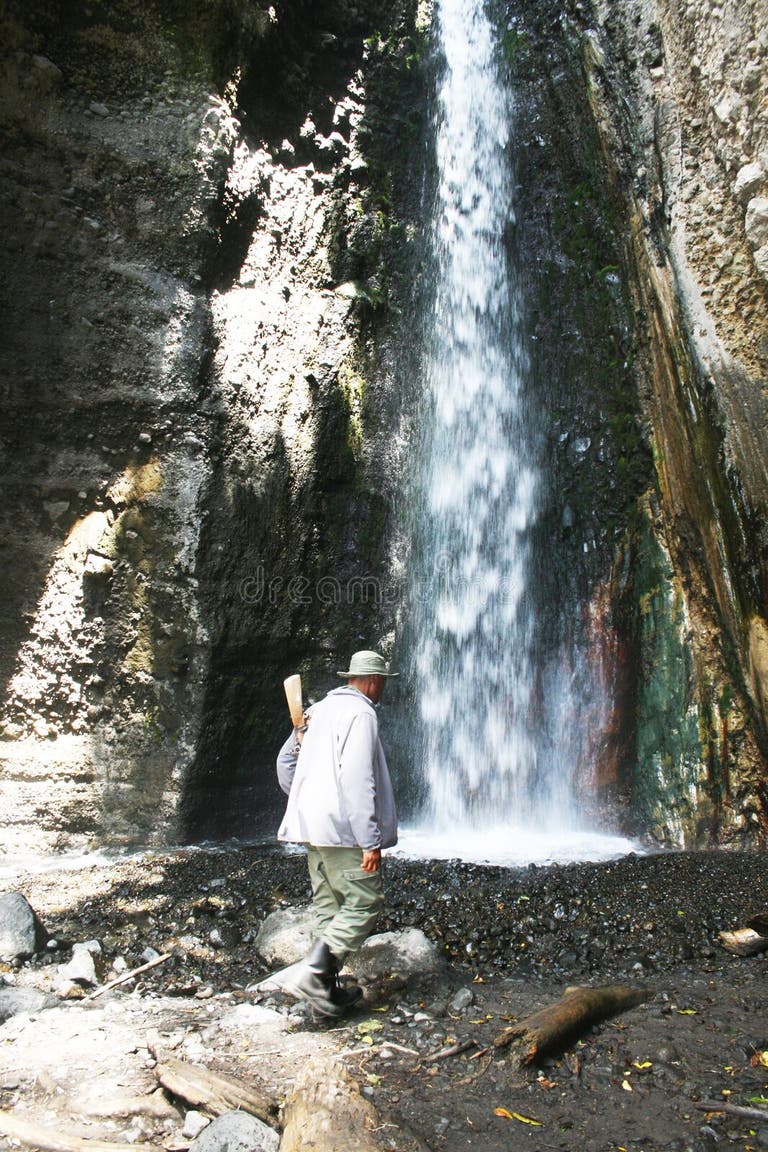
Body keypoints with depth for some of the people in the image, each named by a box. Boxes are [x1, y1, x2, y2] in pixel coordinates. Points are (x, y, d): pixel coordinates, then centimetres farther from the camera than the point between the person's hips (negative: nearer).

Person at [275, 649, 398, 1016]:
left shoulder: (319, 710, 15)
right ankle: (313, 975, -6)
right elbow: (356, 781, -21)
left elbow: (286, 760, 21)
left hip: (311, 825, 9)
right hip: (342, 829, -9)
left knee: (329, 907, 14)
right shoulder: (361, 713, -12)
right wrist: (371, 841, -19)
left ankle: (327, 988, 18)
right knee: (364, 902, -1)